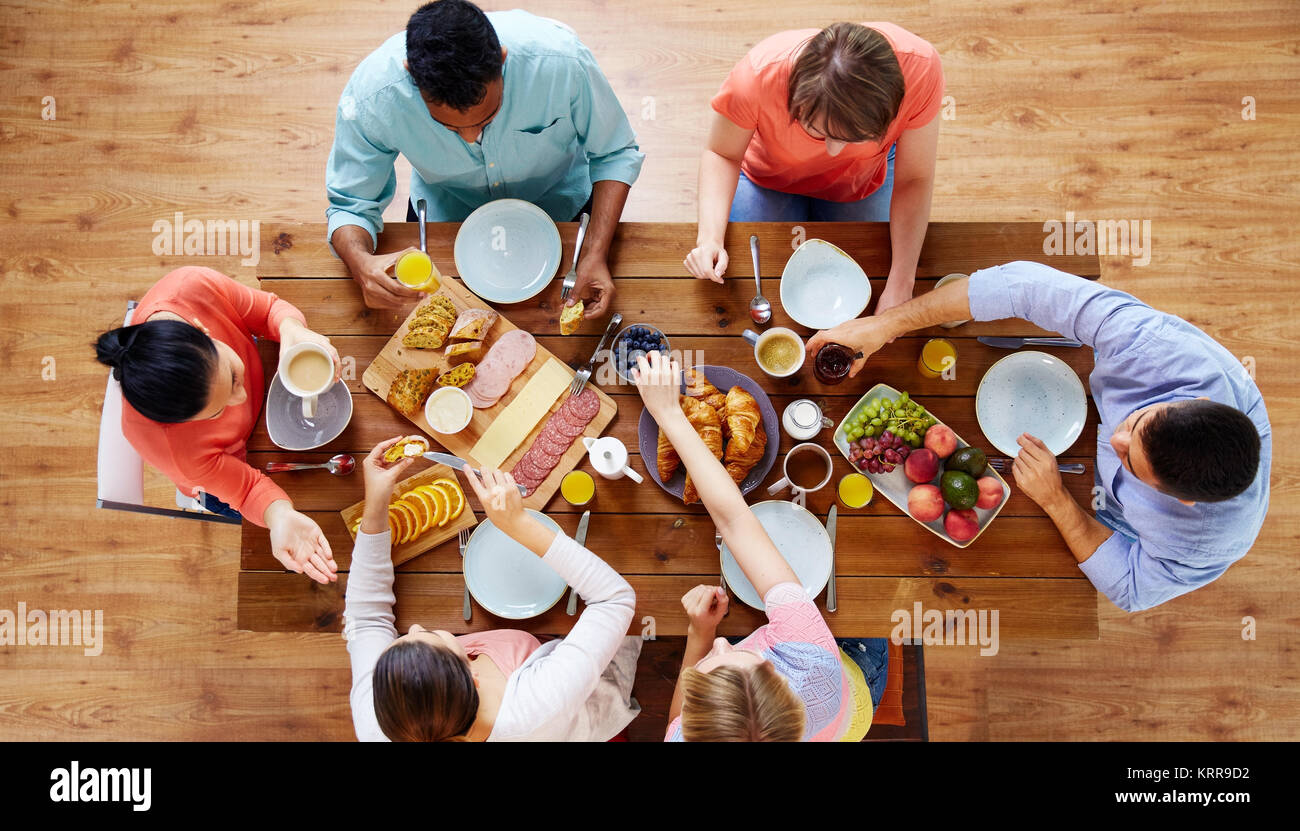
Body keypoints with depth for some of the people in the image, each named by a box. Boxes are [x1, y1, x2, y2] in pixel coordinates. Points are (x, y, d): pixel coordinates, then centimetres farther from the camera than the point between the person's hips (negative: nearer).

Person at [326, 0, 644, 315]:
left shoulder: (561, 61, -38)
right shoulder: (370, 97, -35)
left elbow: (616, 154, -20)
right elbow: (350, 206, -21)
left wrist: (595, 255, -32)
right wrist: (362, 264, -46)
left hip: (559, 201, 0)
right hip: (446, 216, 1)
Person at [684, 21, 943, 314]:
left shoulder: (920, 69, -40)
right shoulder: (757, 76, -43)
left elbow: (914, 180, -26)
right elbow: (721, 154, -22)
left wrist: (900, 286, -31)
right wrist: (710, 237, -38)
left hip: (862, 186, 1)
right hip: (769, 178, -1)